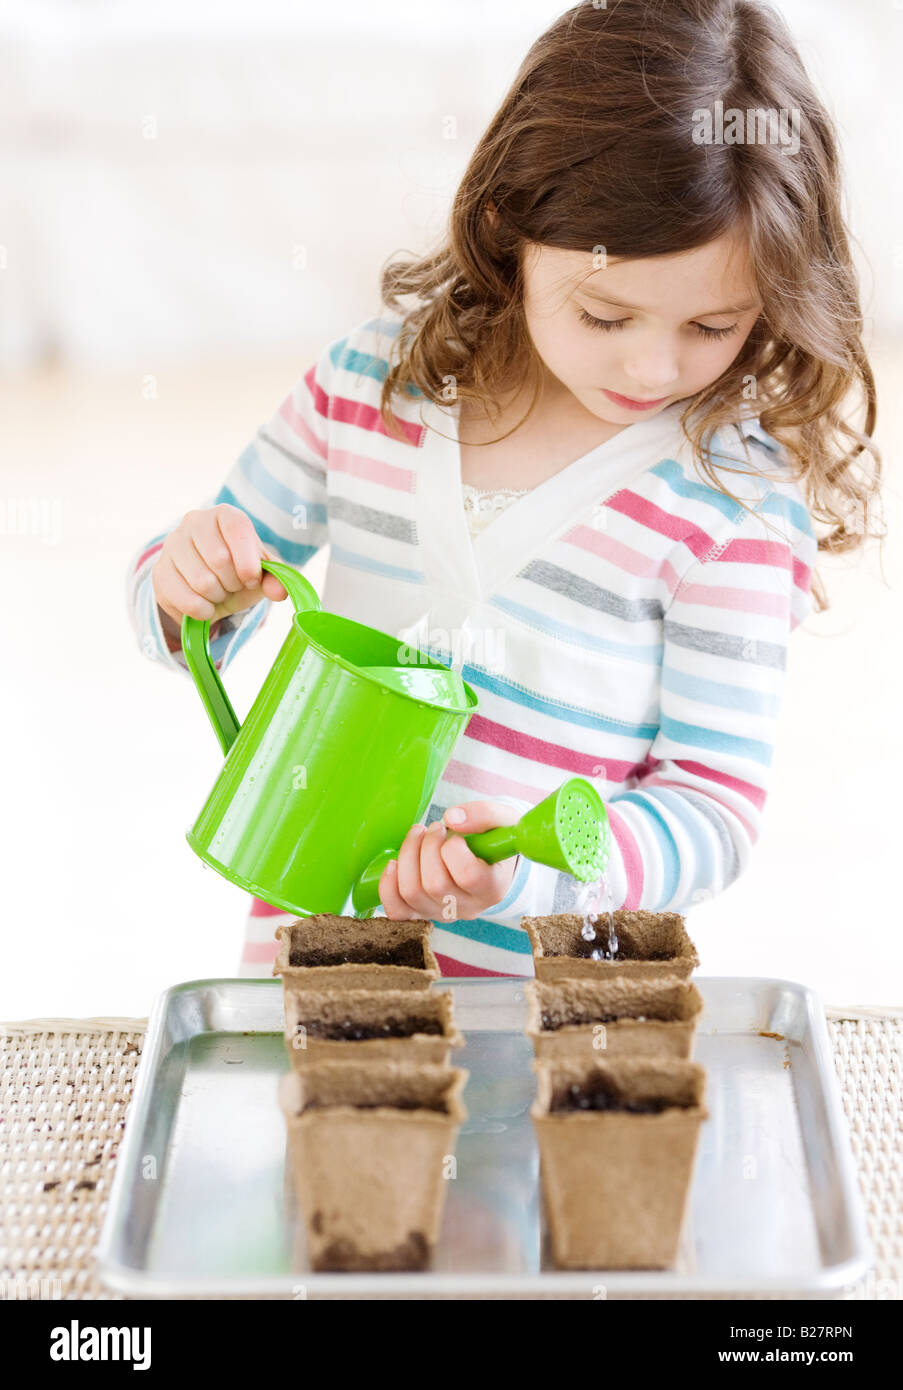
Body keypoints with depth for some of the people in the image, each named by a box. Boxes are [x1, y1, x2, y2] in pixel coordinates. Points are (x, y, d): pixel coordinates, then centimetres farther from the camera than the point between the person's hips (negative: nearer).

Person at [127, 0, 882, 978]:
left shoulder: (731, 496, -11)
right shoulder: (373, 377, -2)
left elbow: (714, 804, -8)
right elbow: (186, 606, 11)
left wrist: (526, 874, -25)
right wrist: (191, 584, -12)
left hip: (546, 992, -1)